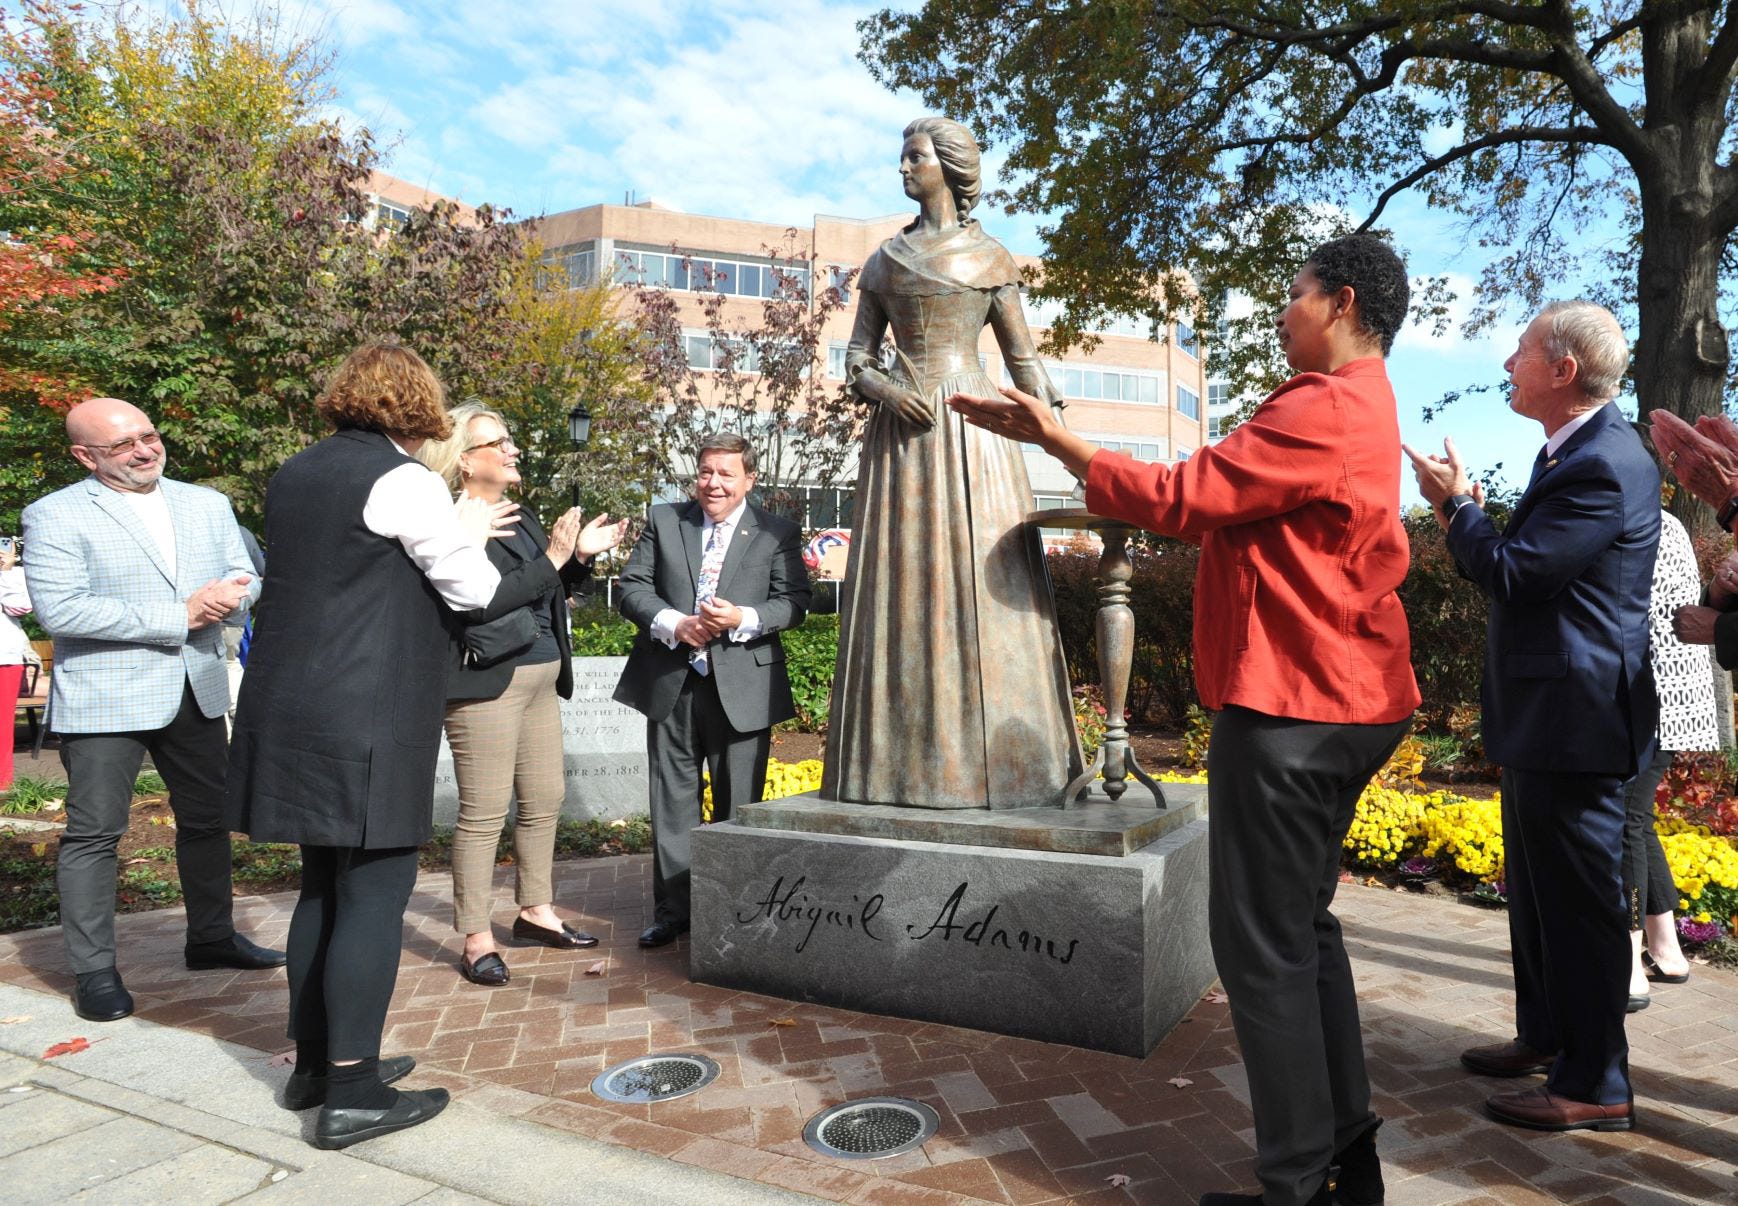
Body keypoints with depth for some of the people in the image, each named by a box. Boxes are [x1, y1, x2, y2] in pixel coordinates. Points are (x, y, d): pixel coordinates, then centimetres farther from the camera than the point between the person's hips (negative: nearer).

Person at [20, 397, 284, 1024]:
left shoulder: (207, 504, 10)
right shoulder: (55, 516, -7)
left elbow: (244, 575, 12)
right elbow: (60, 610, -17)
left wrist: (229, 595, -13)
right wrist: (178, 617, -19)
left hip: (198, 691, 6)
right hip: (104, 700, -5)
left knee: (208, 819, 15)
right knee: (94, 833, 1)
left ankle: (211, 937, 32)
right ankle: (95, 971, 15)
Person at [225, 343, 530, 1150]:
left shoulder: (295, 475, 14)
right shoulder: (404, 480, -11)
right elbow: (474, 593, -8)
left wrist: (457, 534, 21)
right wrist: (468, 539, 13)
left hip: (291, 710, 9)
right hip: (367, 719, -8)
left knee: (323, 886, 16)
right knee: (375, 894, -2)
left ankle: (314, 1063, 26)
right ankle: (351, 1095, 3)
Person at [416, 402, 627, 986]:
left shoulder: (521, 517, 15)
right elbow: (483, 602, -23)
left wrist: (581, 555, 6)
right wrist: (552, 558, -19)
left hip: (540, 679, 9)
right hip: (487, 682, -9)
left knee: (546, 799, 15)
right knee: (484, 812, -2)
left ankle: (536, 910, 31)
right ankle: (476, 939, 9)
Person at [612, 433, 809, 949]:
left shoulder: (778, 533, 3)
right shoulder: (663, 521, 8)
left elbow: (794, 602, -3)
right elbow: (634, 586, 4)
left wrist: (743, 619, -20)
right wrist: (673, 623, -14)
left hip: (742, 688, -2)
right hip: (671, 685, 2)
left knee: (738, 805, 8)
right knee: (673, 801, 9)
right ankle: (672, 910, 21)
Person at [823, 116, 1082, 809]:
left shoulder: (990, 257, 10)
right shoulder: (883, 261, 17)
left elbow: (1023, 360, 7)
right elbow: (857, 359, 13)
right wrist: (885, 389, -10)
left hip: (970, 429, -2)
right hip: (901, 432, 3)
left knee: (975, 583, -7)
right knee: (903, 588, -1)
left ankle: (984, 759, 0)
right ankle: (905, 759, 4)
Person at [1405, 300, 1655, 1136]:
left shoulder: (1605, 465, -20)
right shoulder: (1572, 453, 13)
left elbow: (1512, 571, -23)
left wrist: (1458, 505, -8)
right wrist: (1467, 521, 2)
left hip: (1575, 720, -11)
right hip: (1544, 718, 11)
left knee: (1578, 900, 1)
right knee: (1535, 888, 21)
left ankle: (1595, 1086, 15)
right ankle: (1545, 1036, 37)